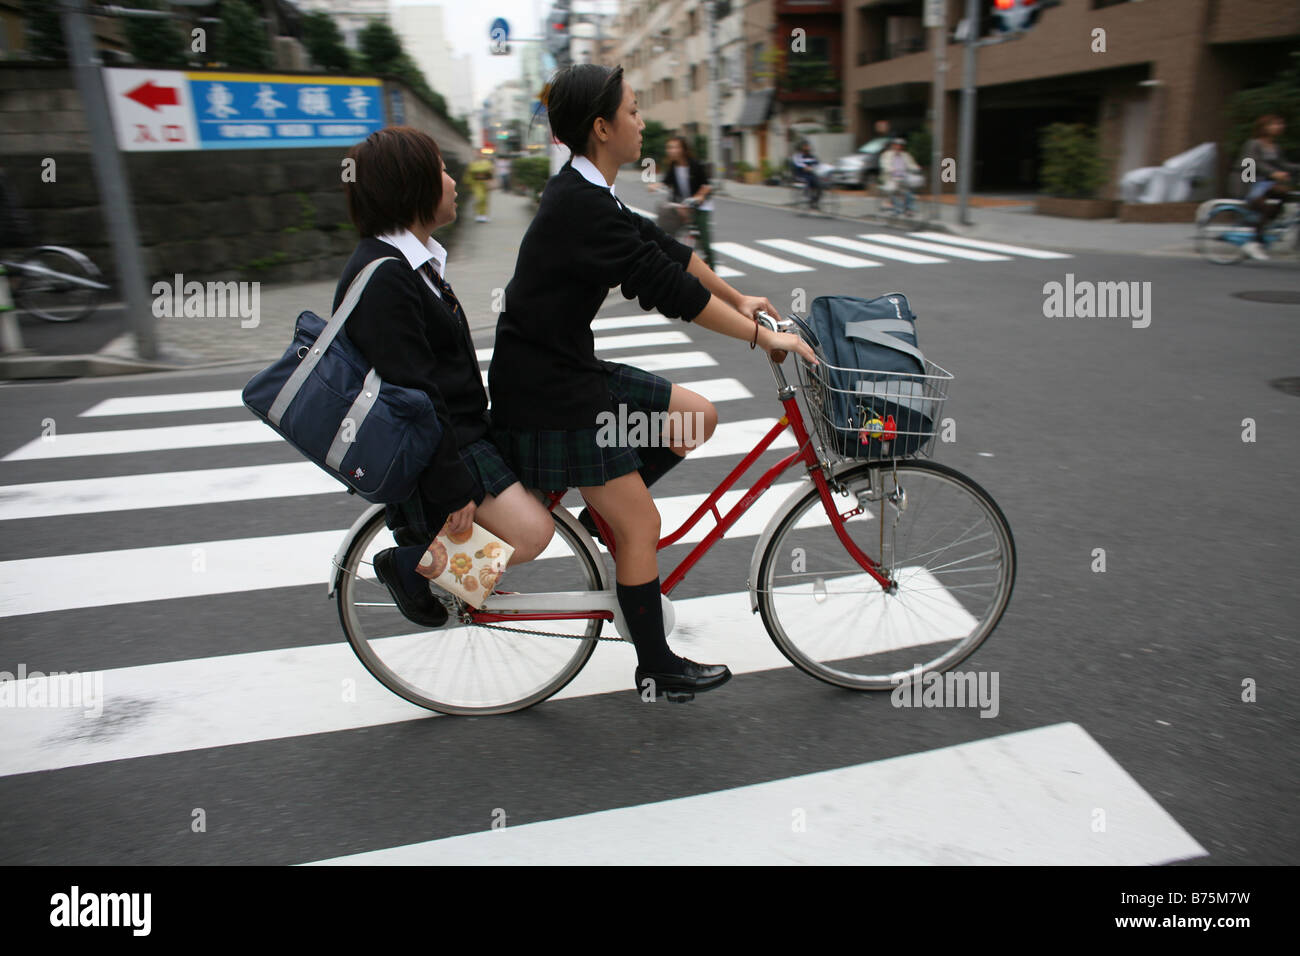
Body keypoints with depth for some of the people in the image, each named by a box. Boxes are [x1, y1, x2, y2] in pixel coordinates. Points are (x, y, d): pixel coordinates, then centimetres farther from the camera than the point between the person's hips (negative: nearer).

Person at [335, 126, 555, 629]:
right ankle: (410, 564, 2)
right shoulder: (383, 278, -22)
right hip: (425, 450, -11)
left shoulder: (416, 259, 11)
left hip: (459, 428, 11)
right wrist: (453, 489, -22)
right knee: (531, 532, -19)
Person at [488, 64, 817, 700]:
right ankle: (656, 667, 16)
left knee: (698, 418, 9)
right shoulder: (584, 206, -22)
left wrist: (740, 300, 19)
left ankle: (605, 508, 20)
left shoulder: (584, 193, 10)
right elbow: (668, 288, -24)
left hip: (571, 372, 10)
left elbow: (667, 249, 16)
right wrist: (761, 336, -18)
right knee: (641, 526, -2)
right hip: (546, 392, -10)